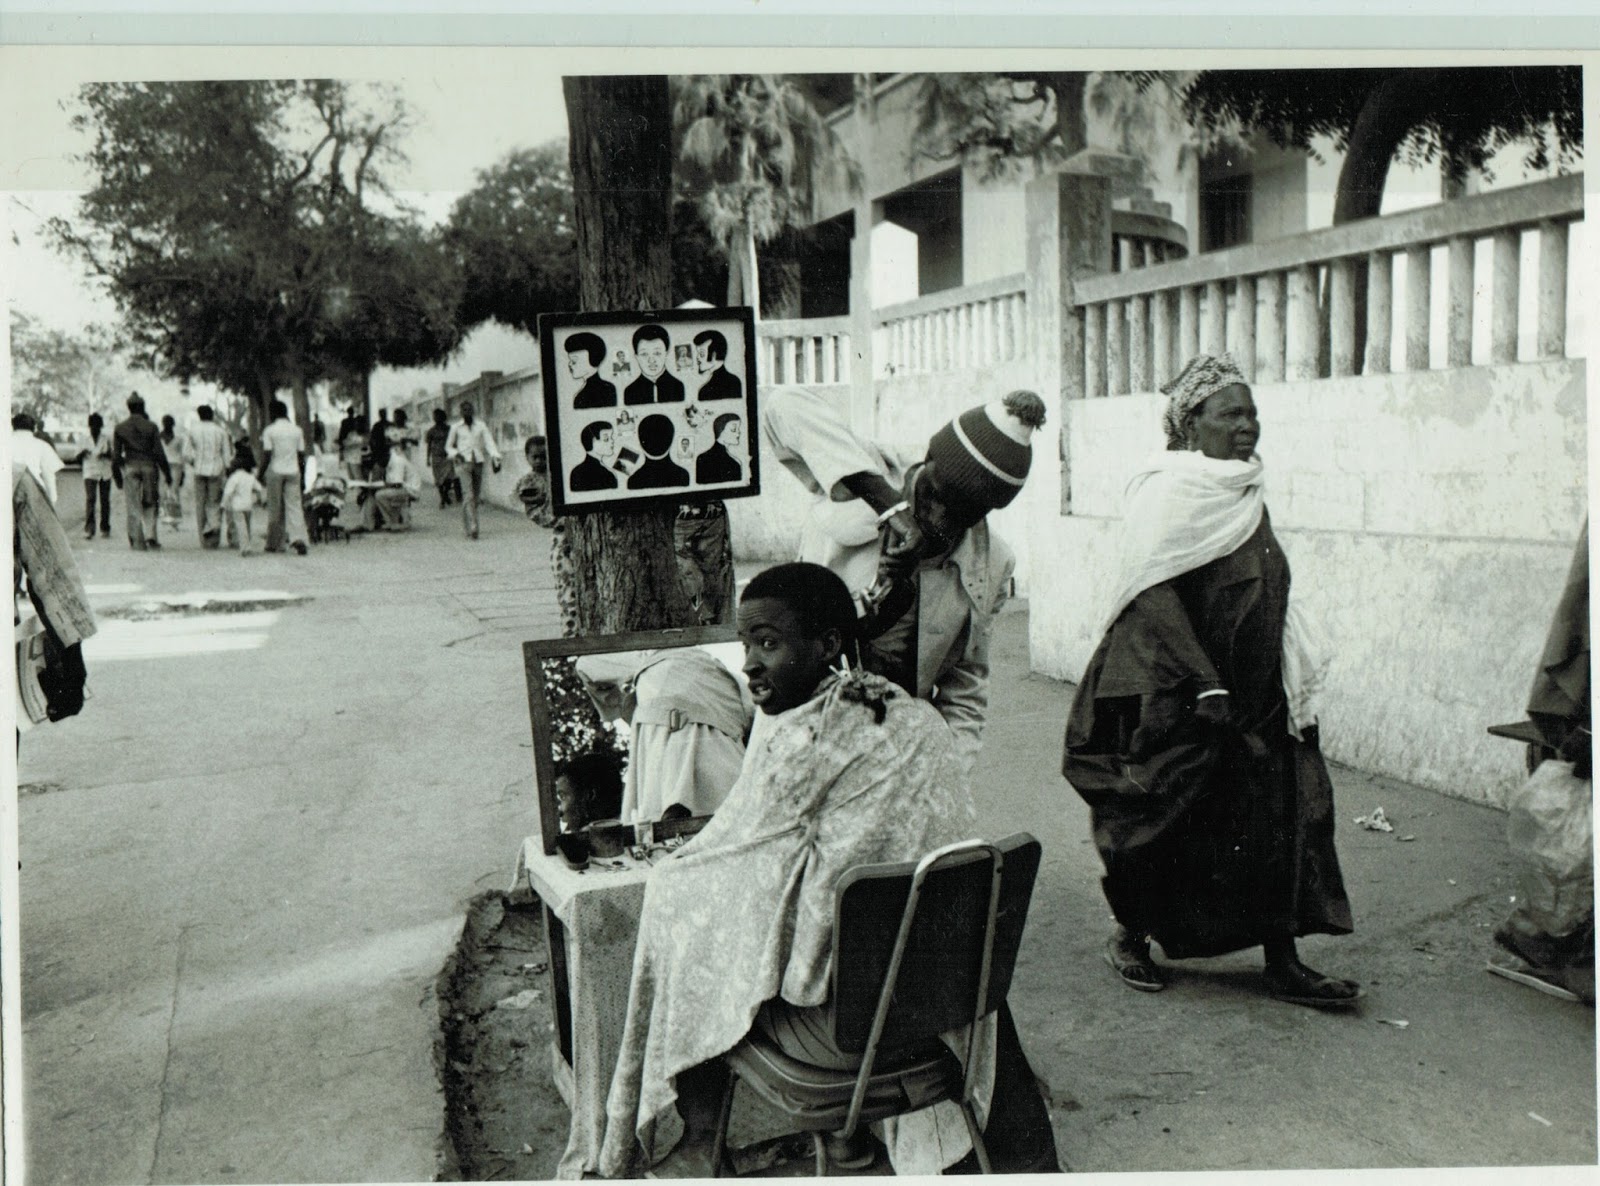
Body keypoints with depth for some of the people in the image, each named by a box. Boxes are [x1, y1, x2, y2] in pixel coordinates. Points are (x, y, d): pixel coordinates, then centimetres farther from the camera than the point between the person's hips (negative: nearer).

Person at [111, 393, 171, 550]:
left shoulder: (120, 428, 3)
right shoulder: (151, 426, -1)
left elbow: (116, 455, 4)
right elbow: (159, 452, -3)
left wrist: (116, 475, 12)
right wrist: (167, 472, 4)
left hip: (130, 467, 1)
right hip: (149, 466, -1)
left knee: (134, 507, 2)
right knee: (149, 504, 10)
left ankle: (137, 542, 0)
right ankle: (150, 537, -3)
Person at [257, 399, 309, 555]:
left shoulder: (269, 430, -5)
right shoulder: (297, 430, 7)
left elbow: (267, 456, -8)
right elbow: (302, 454, 7)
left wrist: (261, 474, 1)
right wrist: (299, 469, 19)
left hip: (275, 472, -2)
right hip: (293, 472, 3)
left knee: (275, 509, 5)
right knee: (294, 506, -2)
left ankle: (274, 544, 11)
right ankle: (298, 539, -20)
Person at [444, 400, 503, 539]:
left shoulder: (481, 426, 10)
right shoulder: (456, 427, 7)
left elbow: (489, 442, -1)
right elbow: (448, 446, 16)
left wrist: (495, 458, -17)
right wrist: (455, 454, -6)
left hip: (478, 462, 3)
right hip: (463, 463, -3)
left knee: (476, 496, 5)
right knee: (468, 495, -16)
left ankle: (468, 525, 20)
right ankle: (472, 528, -25)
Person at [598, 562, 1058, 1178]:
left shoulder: (796, 745, -22)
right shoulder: (918, 720, -1)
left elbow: (684, 876, -12)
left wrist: (669, 863, 10)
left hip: (838, 1023, -6)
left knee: (676, 907, 12)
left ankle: (698, 1146, 26)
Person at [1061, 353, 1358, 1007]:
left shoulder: (1246, 495, 12)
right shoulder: (1167, 493, -12)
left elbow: (1271, 598, 17)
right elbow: (1156, 597, -19)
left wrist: (1296, 679, 12)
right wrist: (1206, 685, -22)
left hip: (1254, 695, 8)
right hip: (1177, 697, -7)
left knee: (1276, 817, 4)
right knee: (1167, 821, 4)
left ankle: (1283, 963, 12)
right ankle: (1129, 936, 24)